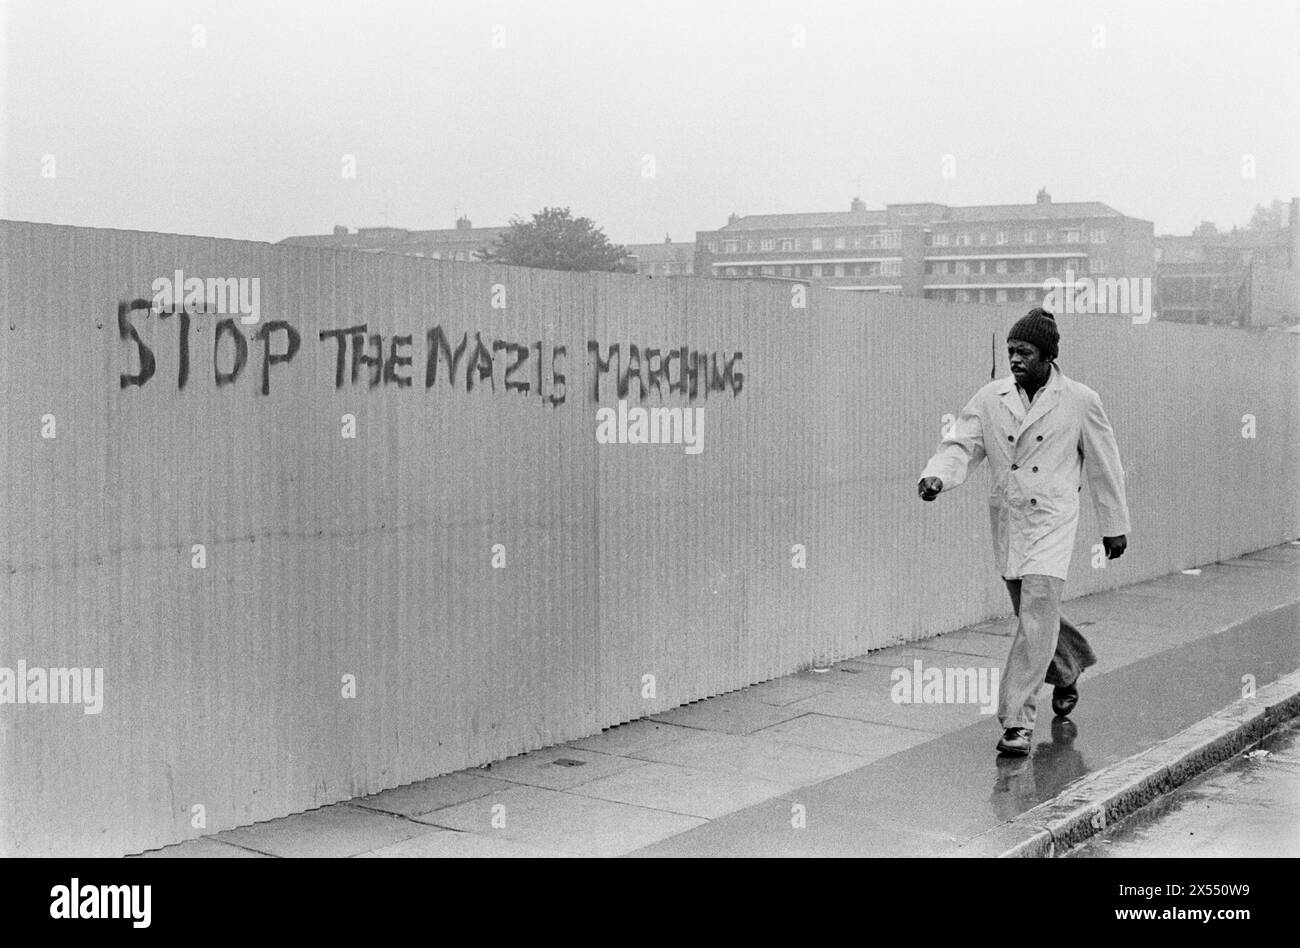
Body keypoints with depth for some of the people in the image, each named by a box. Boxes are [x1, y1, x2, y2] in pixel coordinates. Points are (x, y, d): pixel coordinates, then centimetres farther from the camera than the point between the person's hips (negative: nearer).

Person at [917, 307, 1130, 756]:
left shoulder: (1080, 401, -2)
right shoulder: (989, 398, 3)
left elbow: (1104, 464, 6)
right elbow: (961, 445, -1)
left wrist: (1115, 525, 11)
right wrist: (936, 476, -24)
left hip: (1052, 522, -4)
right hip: (1006, 523, 4)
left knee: (1037, 618, -14)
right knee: (1032, 613, 18)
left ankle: (1018, 722, -11)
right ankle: (1069, 669, 49)